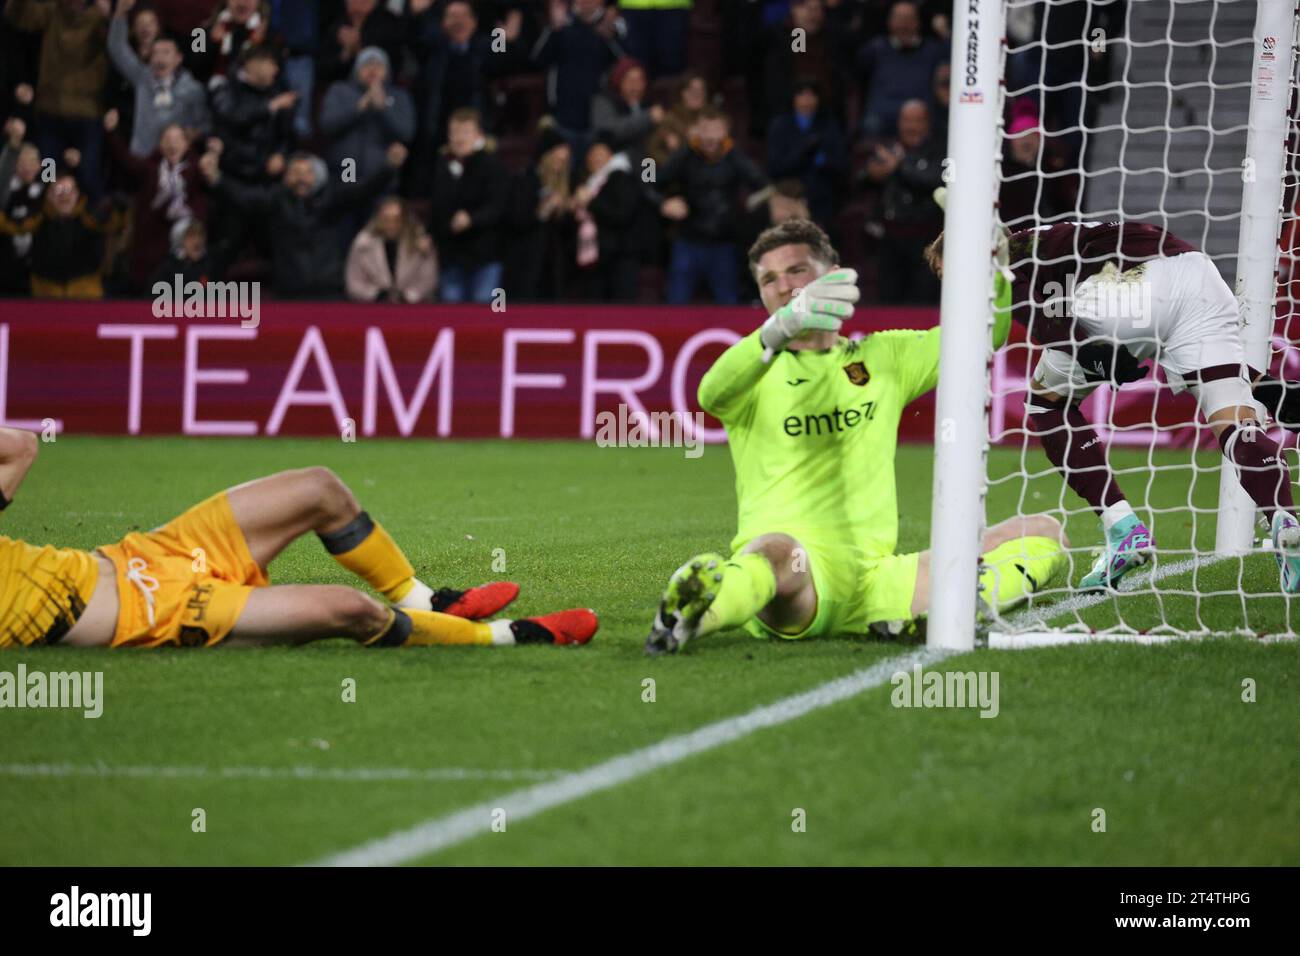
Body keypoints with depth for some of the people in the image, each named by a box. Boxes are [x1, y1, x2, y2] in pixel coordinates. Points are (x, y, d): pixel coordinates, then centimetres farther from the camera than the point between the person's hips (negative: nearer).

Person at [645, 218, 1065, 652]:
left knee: (1044, 533, -5)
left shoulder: (884, 356, 21)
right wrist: (780, 326, -35)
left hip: (873, 580, 6)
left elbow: (984, 333, 18)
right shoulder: (756, 370, 9)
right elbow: (712, 393, -16)